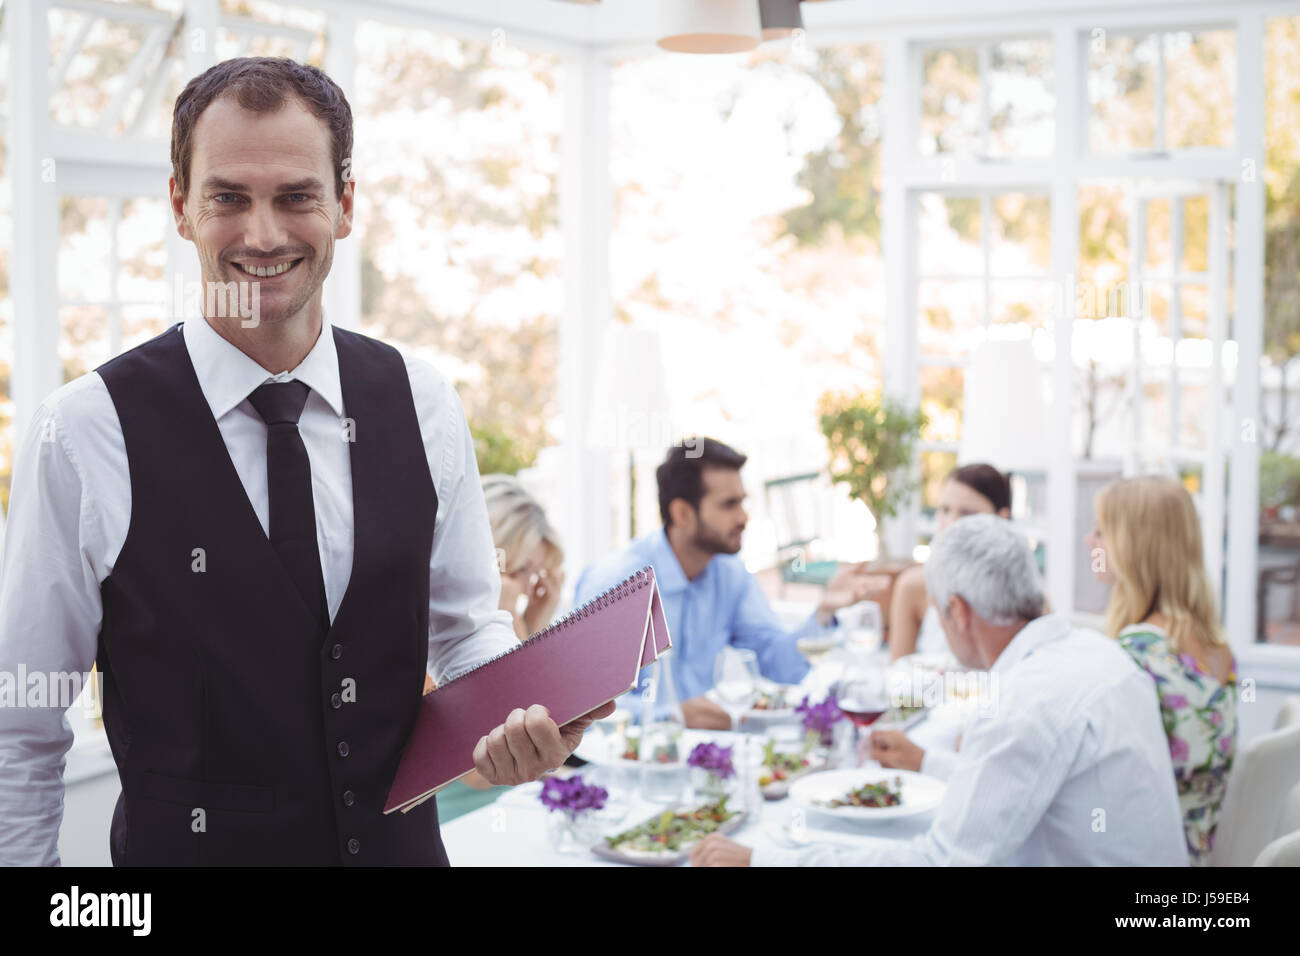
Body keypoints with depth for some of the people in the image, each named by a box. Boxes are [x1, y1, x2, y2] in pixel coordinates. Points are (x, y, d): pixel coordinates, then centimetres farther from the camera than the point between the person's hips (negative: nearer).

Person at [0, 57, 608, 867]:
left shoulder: (423, 402, -4)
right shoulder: (88, 434, -15)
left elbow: (465, 623, 6)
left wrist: (515, 719, -12)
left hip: (404, 843, 4)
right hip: (185, 847, -3)